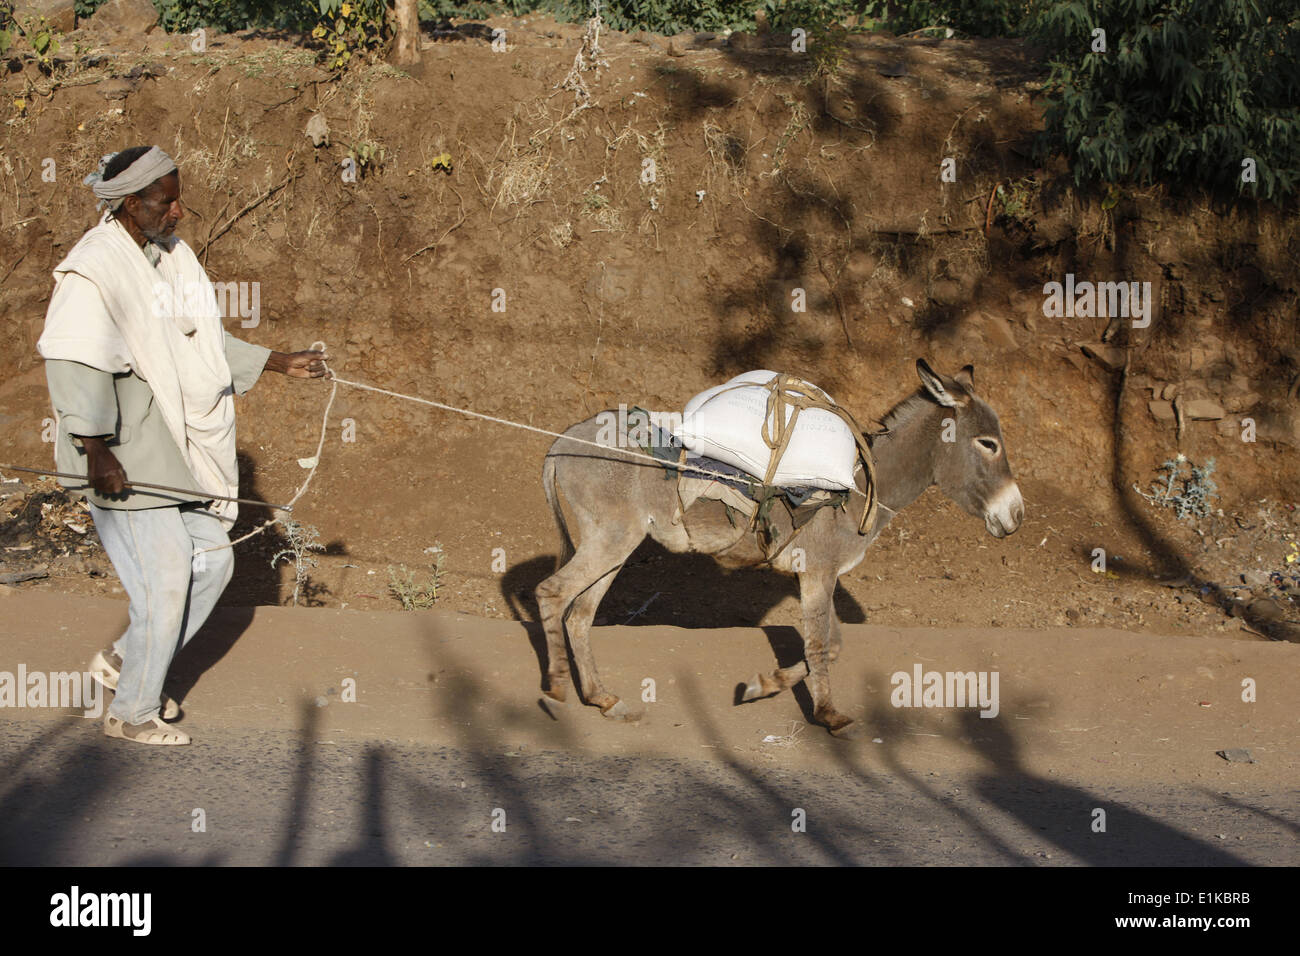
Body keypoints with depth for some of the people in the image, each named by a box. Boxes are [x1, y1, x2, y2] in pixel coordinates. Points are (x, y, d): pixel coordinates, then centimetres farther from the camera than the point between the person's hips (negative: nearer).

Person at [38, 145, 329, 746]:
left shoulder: (174, 257, 13)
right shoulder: (94, 269, -16)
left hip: (177, 452, 9)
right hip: (124, 459, -9)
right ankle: (132, 713, 9)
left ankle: (123, 662, 27)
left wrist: (281, 363, 22)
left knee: (212, 562, 10)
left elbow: (205, 343, 25)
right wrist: (97, 450, -30)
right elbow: (73, 363, -24)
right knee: (165, 578, -7)